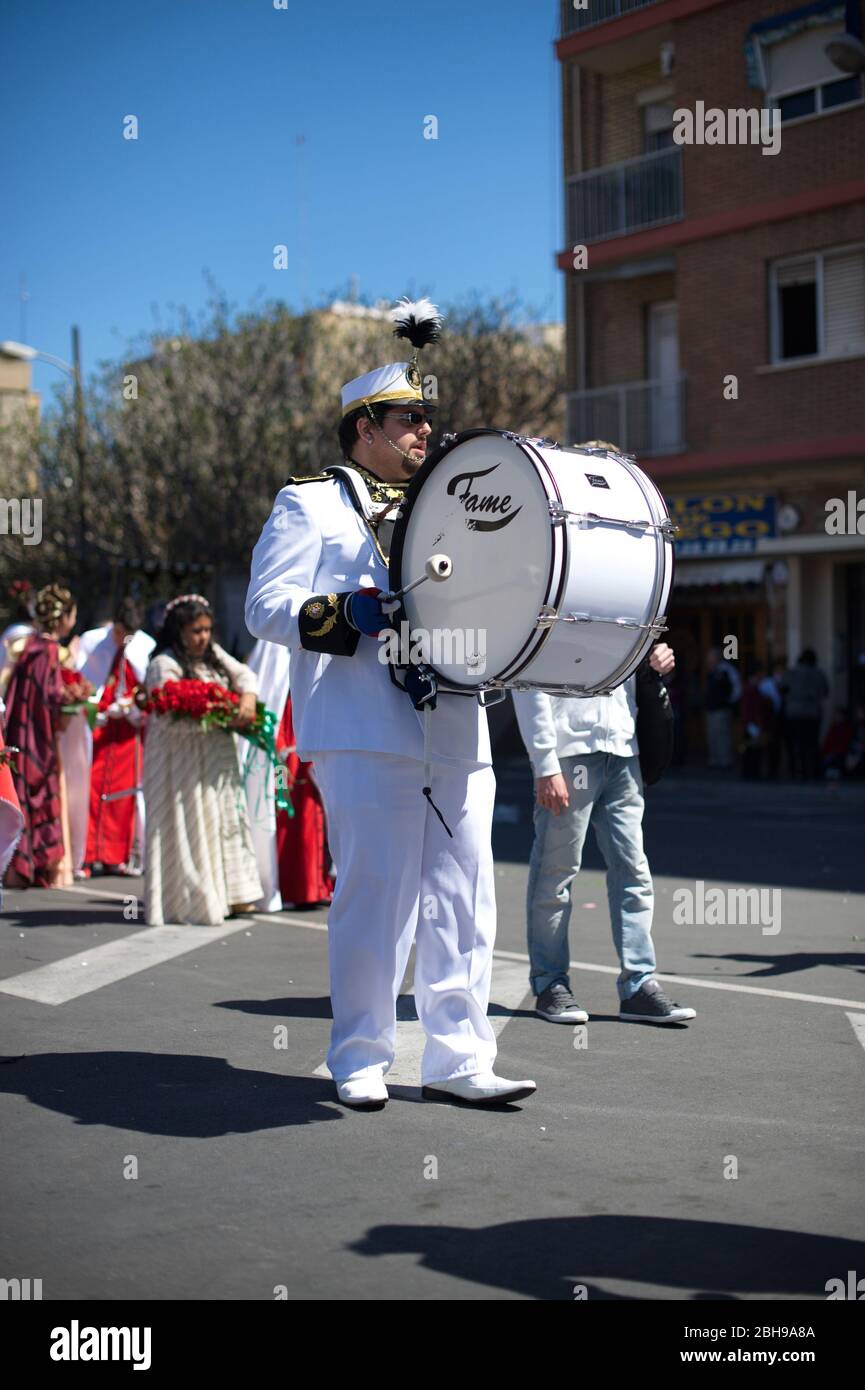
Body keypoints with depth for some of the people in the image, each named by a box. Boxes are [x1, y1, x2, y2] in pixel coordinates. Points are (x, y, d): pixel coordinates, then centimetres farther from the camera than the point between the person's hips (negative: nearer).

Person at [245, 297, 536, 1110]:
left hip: (457, 733, 6)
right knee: (375, 898, -5)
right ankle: (360, 1059, 10)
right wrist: (350, 614, -18)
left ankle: (455, 1059, 11)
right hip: (368, 737, -6)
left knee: (463, 899, 4)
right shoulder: (311, 504, 7)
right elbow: (266, 606, -3)